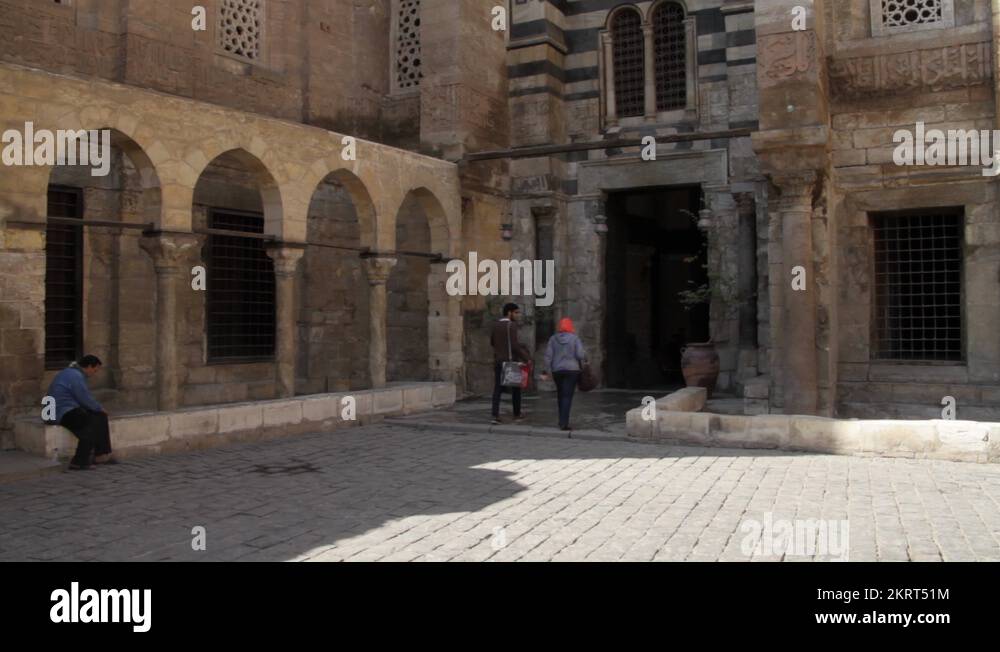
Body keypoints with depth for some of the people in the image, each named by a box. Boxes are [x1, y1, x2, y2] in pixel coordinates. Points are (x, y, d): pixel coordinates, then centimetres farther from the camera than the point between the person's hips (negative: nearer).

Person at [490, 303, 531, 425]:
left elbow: (492, 342, 18)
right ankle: (517, 415, 16)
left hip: (498, 361, 6)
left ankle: (495, 415, -8)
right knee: (515, 388, 9)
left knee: (498, 389, 2)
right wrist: (527, 357, -13)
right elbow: (515, 345, -18)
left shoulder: (495, 325, 9)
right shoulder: (512, 325, -13)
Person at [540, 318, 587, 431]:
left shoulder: (553, 339, 3)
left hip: (557, 371, 3)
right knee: (567, 396, -5)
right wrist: (585, 356, 11)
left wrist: (546, 371, 0)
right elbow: (580, 355, -11)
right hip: (572, 370, -3)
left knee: (560, 395, 17)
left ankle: (562, 421, 23)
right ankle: (564, 423, -13)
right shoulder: (574, 338, -5)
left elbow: (548, 356, -2)